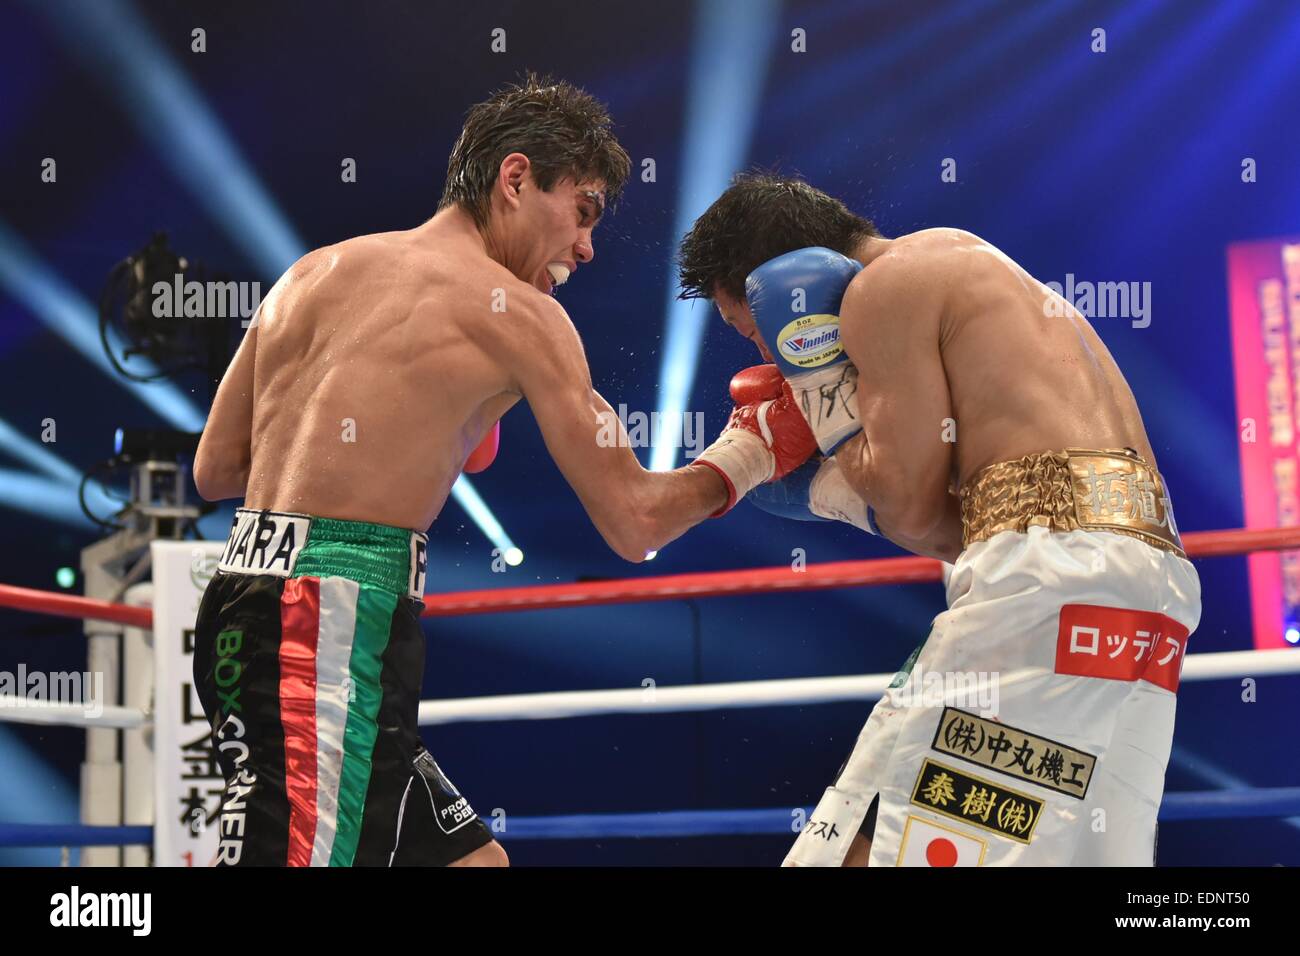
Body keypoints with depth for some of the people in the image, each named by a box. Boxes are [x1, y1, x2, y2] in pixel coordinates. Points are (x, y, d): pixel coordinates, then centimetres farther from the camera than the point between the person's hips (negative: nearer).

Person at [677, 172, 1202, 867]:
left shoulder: (885, 285, 2)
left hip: (1053, 569, -10)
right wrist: (829, 491, 27)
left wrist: (818, 371, 7)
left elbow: (911, 501, -4)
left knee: (874, 848, -12)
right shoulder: (979, 272, 30)